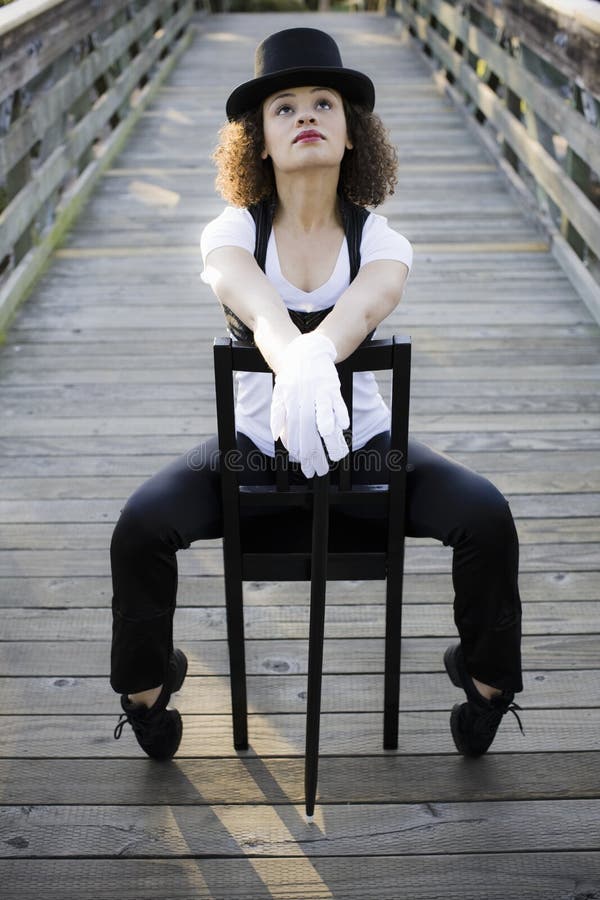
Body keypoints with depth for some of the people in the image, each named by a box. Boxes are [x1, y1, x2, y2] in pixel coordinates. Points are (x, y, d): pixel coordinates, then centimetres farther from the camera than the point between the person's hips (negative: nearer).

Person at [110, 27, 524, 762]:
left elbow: (364, 303, -33)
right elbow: (260, 307, -34)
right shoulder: (233, 232, -9)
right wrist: (294, 363, -58)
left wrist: (315, 354, -58)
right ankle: (145, 688, 6)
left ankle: (486, 679, 8)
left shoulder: (378, 239, -8)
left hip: (364, 444, 0)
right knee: (141, 524, -24)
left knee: (486, 516, -22)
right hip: (254, 446, 0)